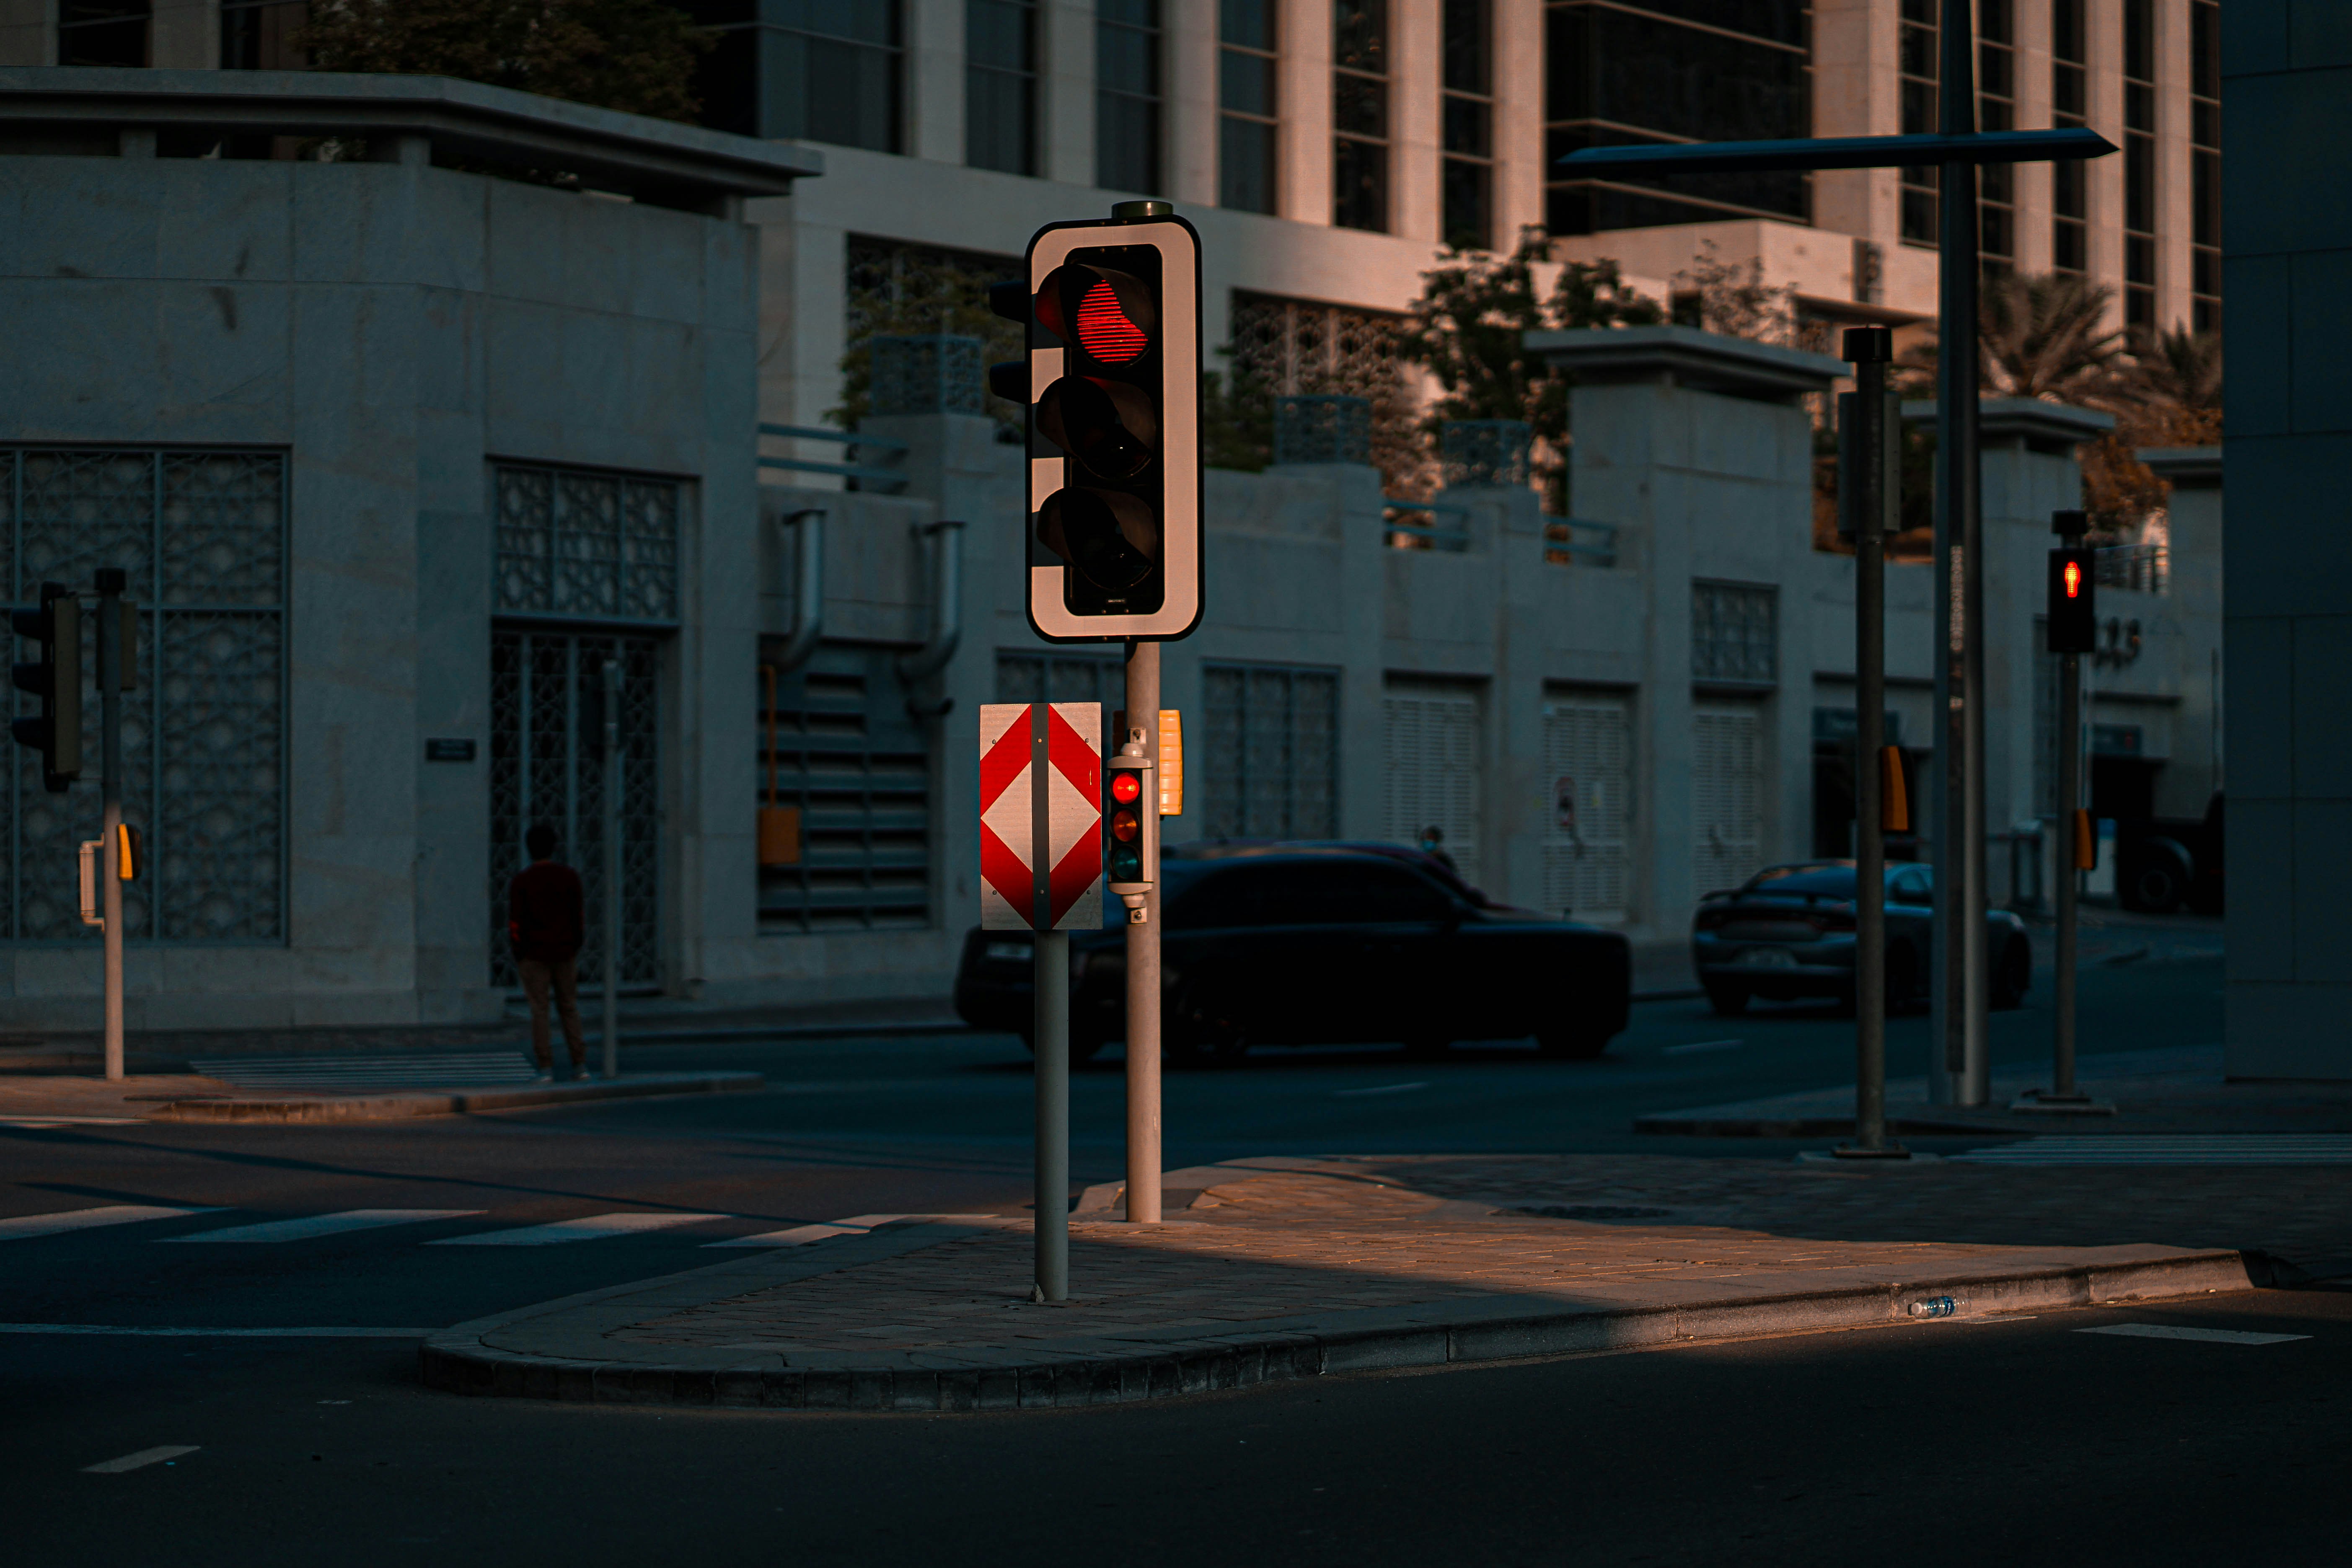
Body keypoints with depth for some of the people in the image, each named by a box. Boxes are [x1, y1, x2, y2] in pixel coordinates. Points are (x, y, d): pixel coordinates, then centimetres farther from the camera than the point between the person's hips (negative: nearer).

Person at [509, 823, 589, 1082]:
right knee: (569, 1007, 10)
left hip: (534, 954, -2)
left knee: (539, 1011, 1)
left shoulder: (521, 881, -6)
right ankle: (580, 1063, 5)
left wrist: (518, 956, 2)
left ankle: (546, 1068, -3)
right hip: (566, 953, 2)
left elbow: (515, 922, -7)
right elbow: (580, 916, 2)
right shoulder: (570, 877, 1)